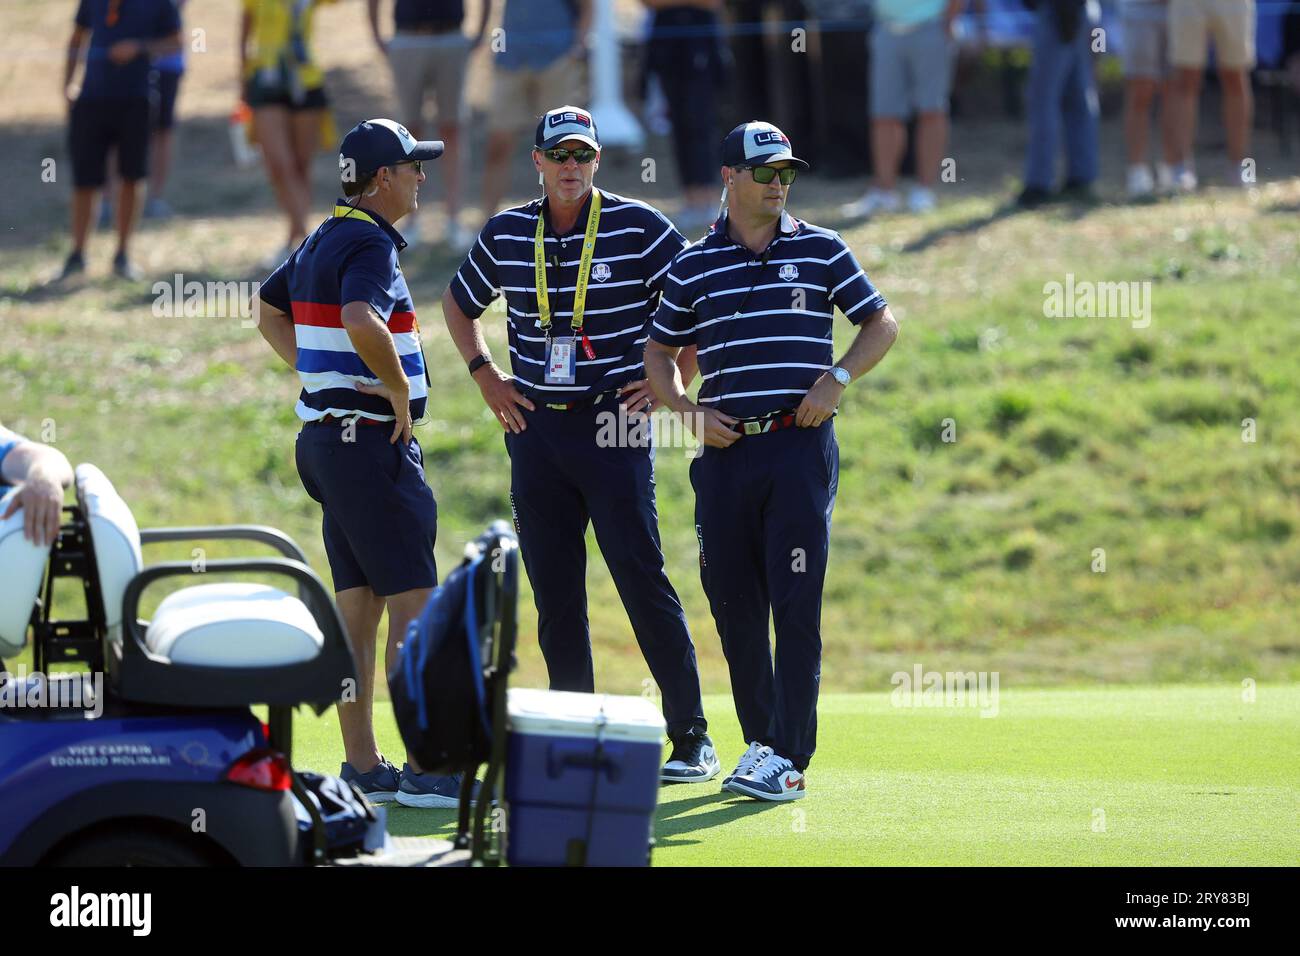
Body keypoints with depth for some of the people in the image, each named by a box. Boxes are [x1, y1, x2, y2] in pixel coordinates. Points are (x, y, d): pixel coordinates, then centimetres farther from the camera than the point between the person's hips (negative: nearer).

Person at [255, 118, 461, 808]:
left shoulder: (322, 241, 15)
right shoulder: (369, 243, -15)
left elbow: (269, 312, 30)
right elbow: (362, 322, -34)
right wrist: (399, 390, -19)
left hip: (326, 436, 10)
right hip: (373, 441, -10)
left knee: (357, 607, 11)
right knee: (413, 602, -8)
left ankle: (363, 768, 13)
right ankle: (423, 771, -10)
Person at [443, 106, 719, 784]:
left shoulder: (639, 228, -4)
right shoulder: (506, 234, 7)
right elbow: (459, 302, 25)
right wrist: (484, 375, 14)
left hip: (614, 427, -4)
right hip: (535, 429, 4)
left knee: (642, 579, -9)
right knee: (554, 593, 5)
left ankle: (692, 739, -5)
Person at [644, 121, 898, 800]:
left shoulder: (820, 252, 6)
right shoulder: (693, 266, 9)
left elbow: (882, 324, 11)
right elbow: (659, 353, 17)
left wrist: (836, 379, -4)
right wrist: (685, 408, 0)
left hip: (800, 445, -2)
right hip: (725, 449, 3)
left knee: (795, 603, -9)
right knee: (734, 604, 5)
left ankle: (791, 758, -9)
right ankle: (759, 741, 17)